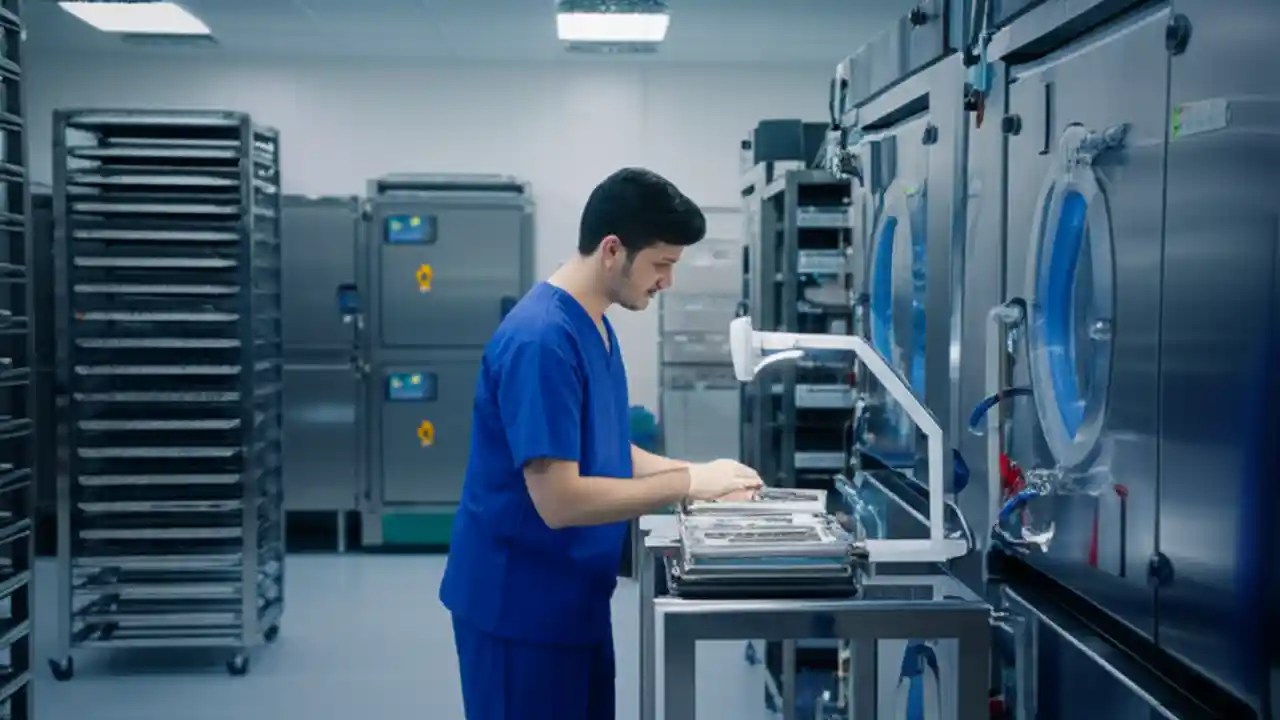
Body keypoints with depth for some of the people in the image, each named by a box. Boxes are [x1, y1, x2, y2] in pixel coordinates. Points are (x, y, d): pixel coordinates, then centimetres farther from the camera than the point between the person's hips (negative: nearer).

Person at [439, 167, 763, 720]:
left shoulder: (596, 327, 7)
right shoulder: (541, 339, -24)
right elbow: (559, 500, -27)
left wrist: (698, 473, 0)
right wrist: (688, 484, -19)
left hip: (575, 596, 9)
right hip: (521, 604, -9)